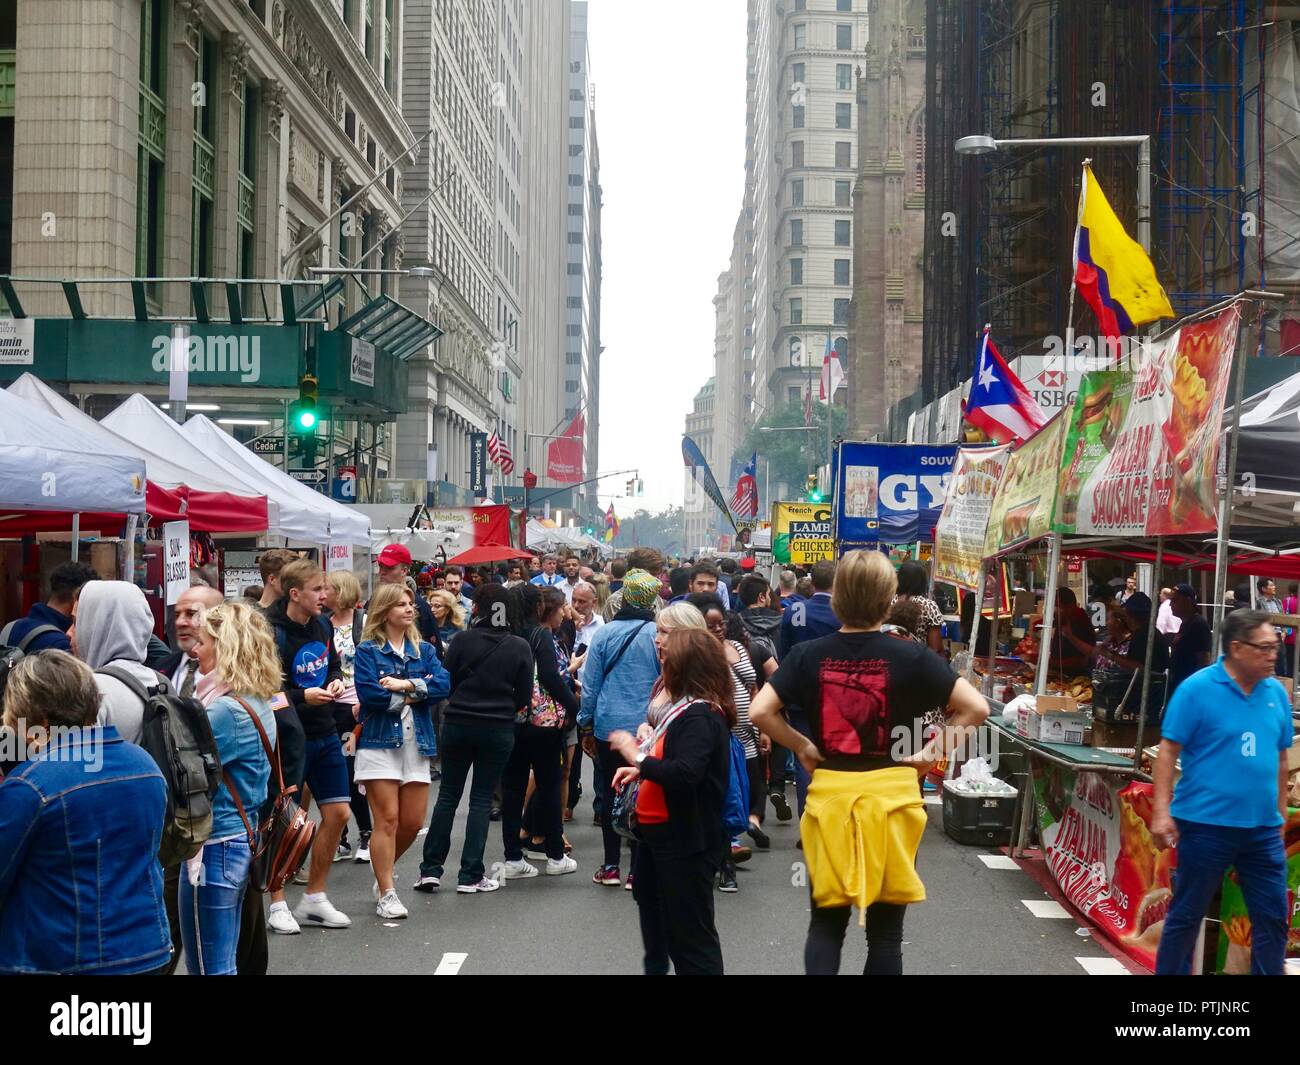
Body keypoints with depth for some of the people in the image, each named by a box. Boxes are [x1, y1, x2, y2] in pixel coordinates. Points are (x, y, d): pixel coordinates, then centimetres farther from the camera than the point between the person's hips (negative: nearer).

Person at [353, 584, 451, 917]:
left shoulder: (424, 650, 13)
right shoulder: (368, 650, -1)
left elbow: (444, 684, -3)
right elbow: (368, 692, -16)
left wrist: (406, 684, -15)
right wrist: (411, 697, -7)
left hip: (416, 742, 5)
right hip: (379, 742, -5)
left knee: (413, 822, 6)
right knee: (387, 819, -5)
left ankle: (383, 868, 31)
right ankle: (386, 894, 3)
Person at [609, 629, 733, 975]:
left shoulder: (700, 716, -22)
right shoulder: (688, 708, 11)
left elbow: (686, 773, -35)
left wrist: (638, 757, -24)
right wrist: (640, 770, 3)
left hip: (686, 840, -11)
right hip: (665, 832, 11)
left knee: (689, 931, -4)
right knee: (652, 902, 27)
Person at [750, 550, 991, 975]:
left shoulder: (808, 655, -4)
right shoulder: (910, 656, -8)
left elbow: (760, 712, -9)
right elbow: (976, 707, -10)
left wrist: (802, 747, 3)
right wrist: (932, 752, -2)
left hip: (829, 794, 1)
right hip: (891, 796, -1)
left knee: (826, 922, 14)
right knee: (885, 931, 9)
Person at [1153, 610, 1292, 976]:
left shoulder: (1276, 694, 5)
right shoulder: (1197, 689, -11)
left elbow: (1281, 757, 15)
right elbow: (1168, 751, -10)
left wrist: (1281, 813, 17)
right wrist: (1162, 811, -15)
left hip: (1263, 828, 5)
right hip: (1206, 824, -5)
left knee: (1273, 917, 9)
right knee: (1186, 915, 6)